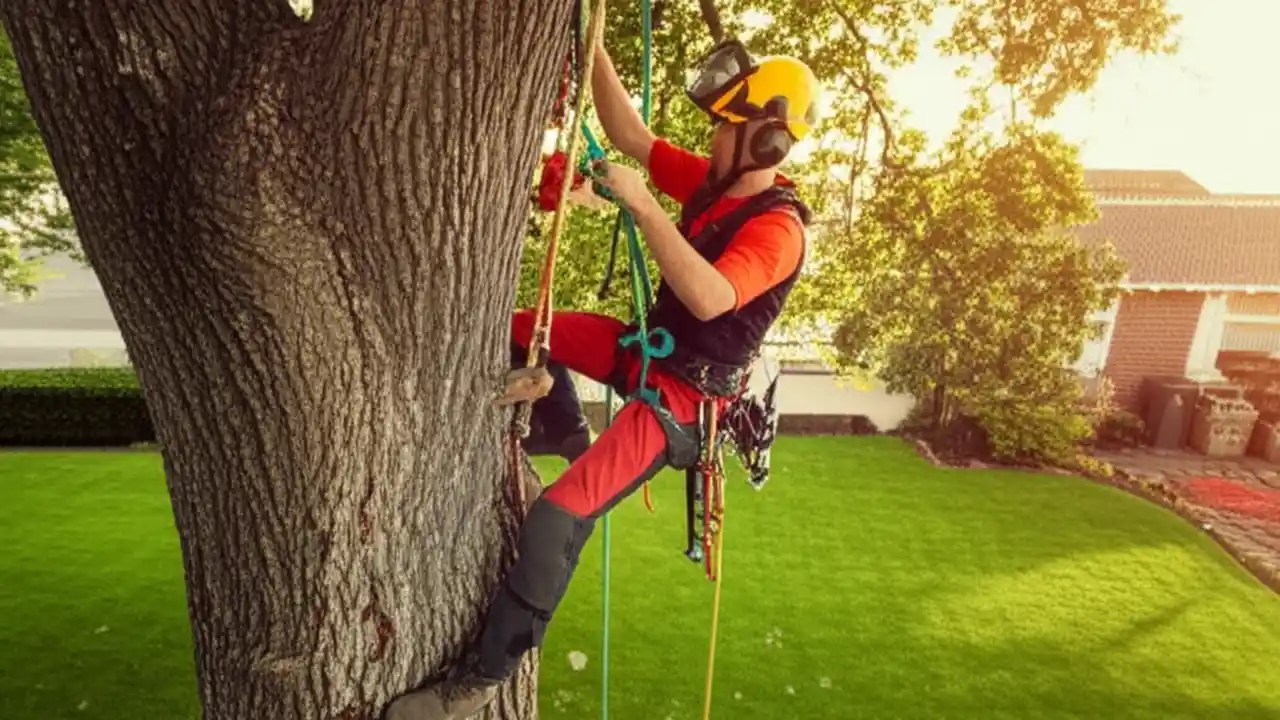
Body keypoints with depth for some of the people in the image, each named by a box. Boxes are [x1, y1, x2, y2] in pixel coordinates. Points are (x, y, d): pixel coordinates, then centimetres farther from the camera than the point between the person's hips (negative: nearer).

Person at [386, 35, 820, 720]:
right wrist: (596, 52, -2)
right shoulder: (714, 182, 4)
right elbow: (631, 135, 6)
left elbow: (709, 298, -37)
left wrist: (642, 204, -33)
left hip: (681, 394, -8)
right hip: (649, 348, 9)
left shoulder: (777, 227, -20)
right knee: (518, 328, 9)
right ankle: (564, 432, 24)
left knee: (556, 519, -18)